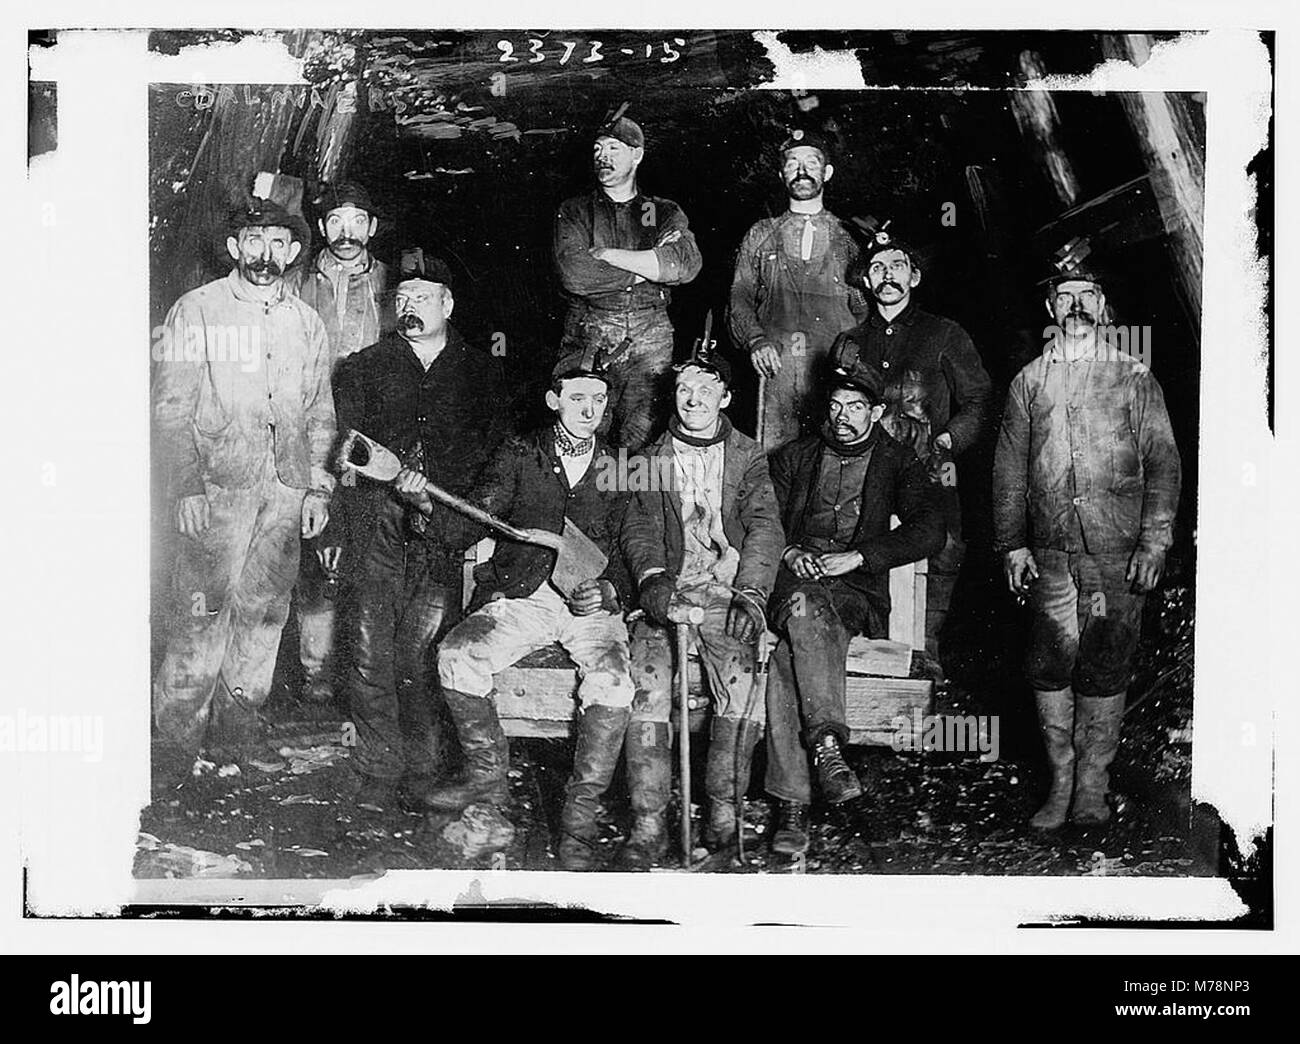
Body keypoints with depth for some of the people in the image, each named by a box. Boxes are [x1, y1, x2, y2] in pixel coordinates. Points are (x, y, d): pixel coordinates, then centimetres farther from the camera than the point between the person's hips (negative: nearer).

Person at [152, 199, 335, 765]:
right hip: (216, 484, -4)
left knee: (264, 610, 3)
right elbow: (171, 408, -1)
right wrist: (187, 486, -11)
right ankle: (177, 727, 5)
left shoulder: (306, 323, 16)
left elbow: (320, 412, 19)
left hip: (287, 489, 4)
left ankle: (236, 722, 15)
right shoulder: (195, 311, 4)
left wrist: (317, 485, 8)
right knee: (206, 608, -8)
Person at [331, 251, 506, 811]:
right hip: (377, 529, 1)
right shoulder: (364, 367, 17)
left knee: (421, 659, -9)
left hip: (448, 535, -1)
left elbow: (494, 456, 10)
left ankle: (426, 772, 4)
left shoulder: (481, 371, 15)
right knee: (370, 655, -6)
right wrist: (332, 530, 3)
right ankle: (379, 772, 4)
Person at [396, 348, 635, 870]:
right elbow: (468, 527, 0)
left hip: (594, 603, -1)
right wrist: (429, 504, -20)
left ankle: (581, 816, -16)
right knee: (458, 655, -25)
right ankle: (488, 777, -4)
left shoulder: (619, 468, 9)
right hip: (520, 595, 1)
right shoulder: (518, 455, 8)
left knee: (611, 681, -29)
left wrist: (609, 590, -11)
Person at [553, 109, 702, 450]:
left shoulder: (666, 212, 14)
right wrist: (648, 267, -5)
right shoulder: (574, 211, 11)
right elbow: (574, 274, -7)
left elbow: (686, 265, -7)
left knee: (639, 437, -9)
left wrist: (607, 254, -6)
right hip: (588, 334, 0)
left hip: (650, 336, 0)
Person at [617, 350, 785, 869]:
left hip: (726, 591, -1)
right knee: (647, 677, -26)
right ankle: (648, 823, -24)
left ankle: (724, 808, -16)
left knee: (740, 674, -29)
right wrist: (652, 575, -16)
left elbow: (765, 527, 2)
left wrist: (750, 593, -15)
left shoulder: (748, 457, 15)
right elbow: (639, 525, 6)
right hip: (666, 592, 1)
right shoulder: (650, 458, 18)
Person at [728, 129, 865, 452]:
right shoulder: (760, 235, 18)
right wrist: (756, 341, -6)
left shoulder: (847, 238, 17)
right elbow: (740, 295, 12)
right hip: (775, 365, 0)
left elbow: (863, 306, 15)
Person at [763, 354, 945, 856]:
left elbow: (929, 531, 1)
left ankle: (792, 800, -40)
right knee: (802, 607, -37)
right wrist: (790, 551, -6)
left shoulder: (897, 462, 16)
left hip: (858, 591, -2)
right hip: (794, 582, 2)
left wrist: (857, 556, -9)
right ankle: (828, 746, -44)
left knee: (791, 649, -35)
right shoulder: (794, 457, 23)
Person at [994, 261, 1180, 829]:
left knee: (1105, 669, -1)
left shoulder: (1135, 378, 8)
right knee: (1050, 665, -2)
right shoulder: (1028, 382, 13)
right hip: (1051, 552, 2)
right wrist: (1011, 543, 4)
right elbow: (1008, 468, 12)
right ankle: (1060, 781, 9)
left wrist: (1154, 543, -4)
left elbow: (1163, 463, 5)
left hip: (1119, 550, -1)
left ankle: (1092, 784, 8)